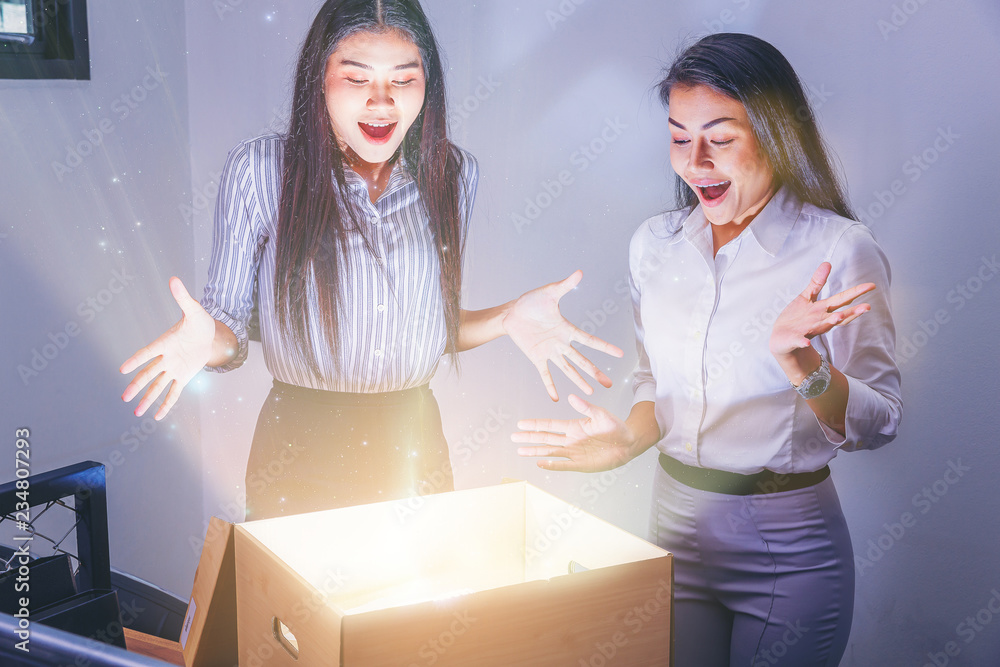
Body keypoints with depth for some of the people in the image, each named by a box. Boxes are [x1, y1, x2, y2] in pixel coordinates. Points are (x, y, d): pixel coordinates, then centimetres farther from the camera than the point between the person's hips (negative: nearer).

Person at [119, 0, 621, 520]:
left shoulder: (452, 174, 0)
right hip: (300, 451, -3)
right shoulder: (260, 170, -10)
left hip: (415, 452, 3)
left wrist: (506, 319, -6)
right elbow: (230, 328, -5)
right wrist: (207, 341, -26)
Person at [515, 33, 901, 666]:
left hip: (788, 546, -4)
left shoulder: (840, 250, -13)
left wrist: (802, 363, -30)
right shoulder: (654, 244, 2)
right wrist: (629, 439, -6)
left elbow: (878, 423, -13)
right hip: (676, 522, 4)